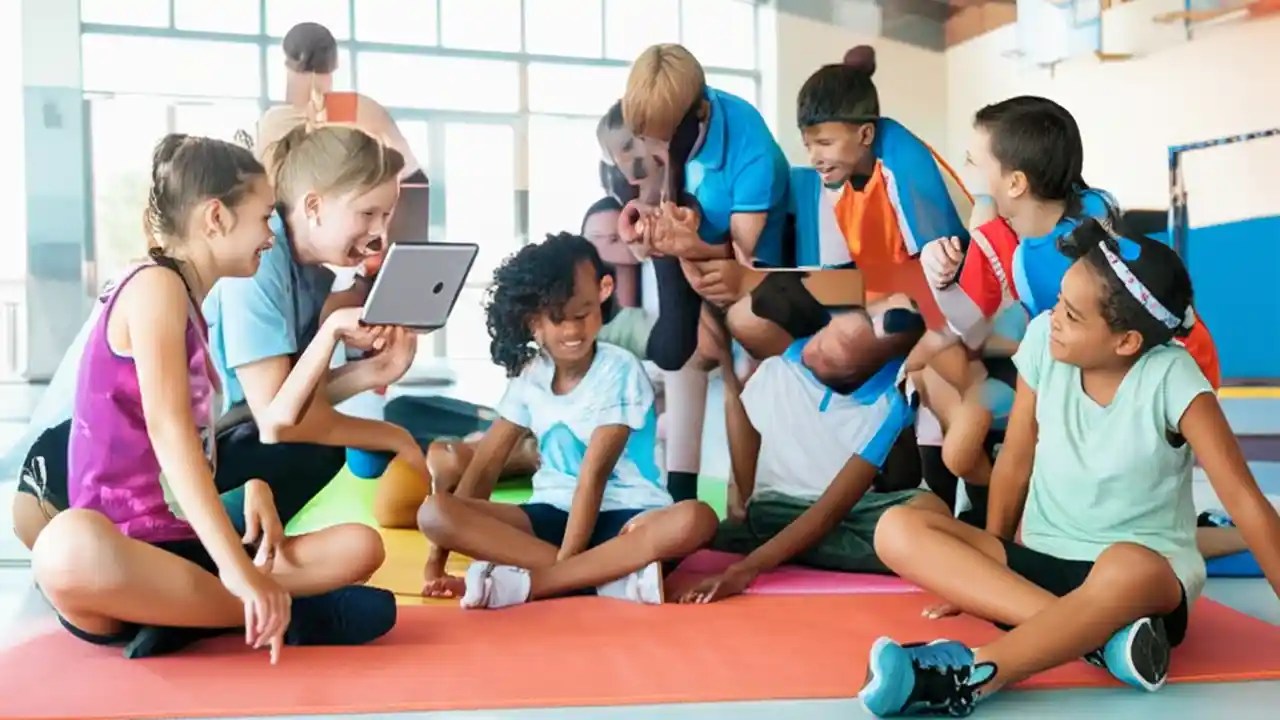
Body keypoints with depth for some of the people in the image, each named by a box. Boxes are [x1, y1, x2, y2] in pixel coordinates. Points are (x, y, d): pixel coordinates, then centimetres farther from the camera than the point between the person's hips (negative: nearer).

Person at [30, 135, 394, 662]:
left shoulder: (192, 309, 20)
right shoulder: (155, 286, -8)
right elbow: (168, 428, -23)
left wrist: (330, 335, 11)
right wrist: (238, 568, -33)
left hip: (181, 550, 8)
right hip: (125, 551, -8)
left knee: (361, 547, -5)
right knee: (70, 549, -43)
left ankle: (171, 614, -19)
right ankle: (289, 615, -27)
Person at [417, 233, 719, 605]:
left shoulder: (618, 370, -10)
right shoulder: (529, 375, 3)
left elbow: (594, 474, -18)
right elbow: (485, 463, 3)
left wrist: (566, 561, -25)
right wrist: (438, 556, -5)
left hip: (622, 516, -4)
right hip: (553, 514, 4)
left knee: (695, 519, -36)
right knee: (434, 513, -20)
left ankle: (524, 582, -34)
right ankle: (614, 576, -30)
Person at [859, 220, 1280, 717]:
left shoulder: (1169, 377, -17)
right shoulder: (1043, 340, -6)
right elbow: (1015, 463, 4)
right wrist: (983, 570, 5)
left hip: (1150, 577, -5)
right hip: (1045, 563, 5)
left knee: (1128, 569, -42)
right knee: (897, 530, -20)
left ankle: (969, 676, -36)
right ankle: (1102, 634, -31)